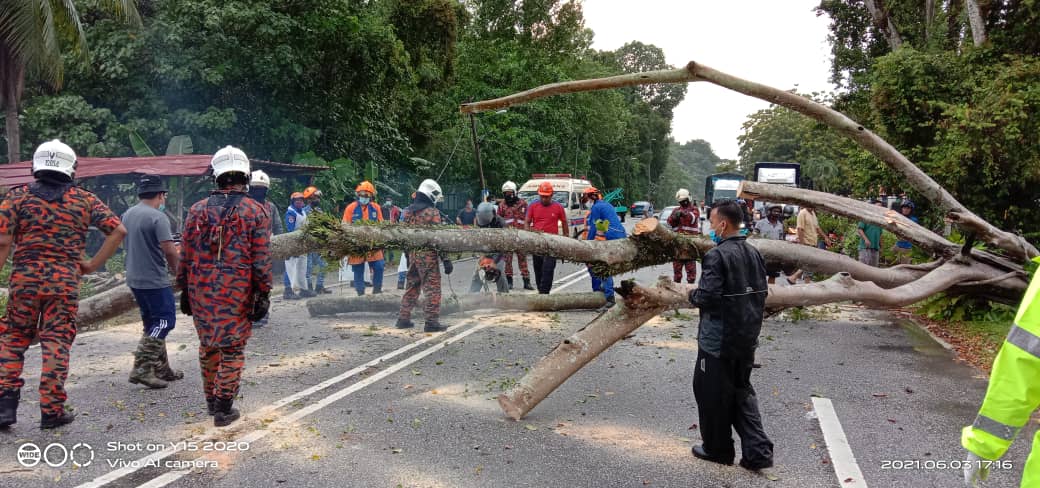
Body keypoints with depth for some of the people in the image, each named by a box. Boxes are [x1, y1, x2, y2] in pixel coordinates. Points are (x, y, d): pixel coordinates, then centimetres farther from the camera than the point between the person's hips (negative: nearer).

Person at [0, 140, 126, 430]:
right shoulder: (84, 200, 6)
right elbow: (118, 231, -1)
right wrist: (94, 264, 4)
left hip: (24, 278, 0)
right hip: (66, 283, 0)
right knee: (57, 344, 5)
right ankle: (51, 410, 7)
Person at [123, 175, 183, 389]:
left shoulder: (127, 215, 10)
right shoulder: (158, 217, -16)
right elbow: (170, 250, -20)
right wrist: (175, 268, -1)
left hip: (134, 278, 9)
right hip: (155, 280, -9)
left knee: (153, 323, 16)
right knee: (165, 321, -3)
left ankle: (161, 369, 21)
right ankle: (141, 368, -9)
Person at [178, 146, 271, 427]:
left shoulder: (198, 210, 3)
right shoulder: (256, 212, -6)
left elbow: (186, 255, 7)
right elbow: (261, 261, -8)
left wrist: (184, 290, 15)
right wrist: (263, 295, -2)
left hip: (201, 291, 4)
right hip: (238, 294, -3)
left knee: (208, 345, 18)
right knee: (233, 350, 6)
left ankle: (211, 399, 31)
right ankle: (223, 408, 8)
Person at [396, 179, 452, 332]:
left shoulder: (408, 211, 10)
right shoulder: (432, 212, -12)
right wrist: (446, 259, -14)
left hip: (412, 254, 7)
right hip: (428, 255, -7)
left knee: (411, 286, 17)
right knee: (432, 288, -2)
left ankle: (403, 319, 21)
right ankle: (432, 322, -3)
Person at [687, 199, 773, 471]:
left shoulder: (717, 255, -19)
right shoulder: (753, 253, 5)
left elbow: (707, 296, -24)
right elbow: (762, 293, 10)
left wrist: (693, 295, -3)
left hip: (718, 339, -7)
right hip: (747, 337, 8)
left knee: (713, 394, 9)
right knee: (742, 391, 18)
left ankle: (718, 449, 23)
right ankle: (757, 451, 13)